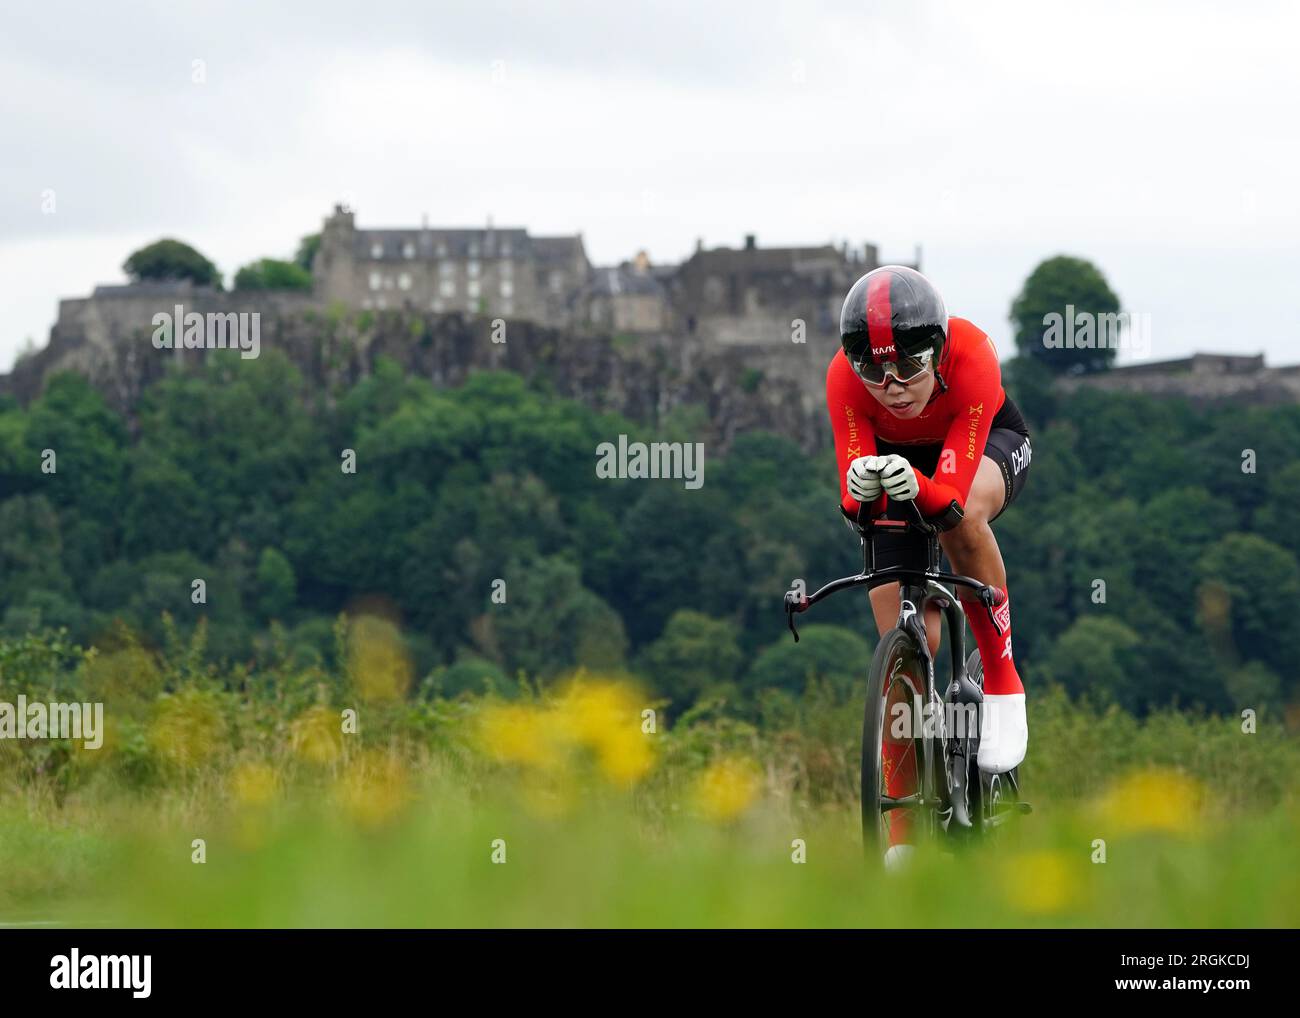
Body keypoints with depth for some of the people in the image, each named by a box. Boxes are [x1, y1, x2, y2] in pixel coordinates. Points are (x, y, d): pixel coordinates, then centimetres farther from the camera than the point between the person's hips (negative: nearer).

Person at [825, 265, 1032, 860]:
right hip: (894, 454, 2)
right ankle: (903, 843, -2)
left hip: (988, 445, -2)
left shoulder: (971, 358, -38)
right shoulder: (845, 379, -33)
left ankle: (1003, 685, -20)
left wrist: (916, 487, -65)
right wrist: (863, 489, -58)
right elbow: (853, 505, -36)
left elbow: (951, 497, -44)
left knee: (962, 515, -39)